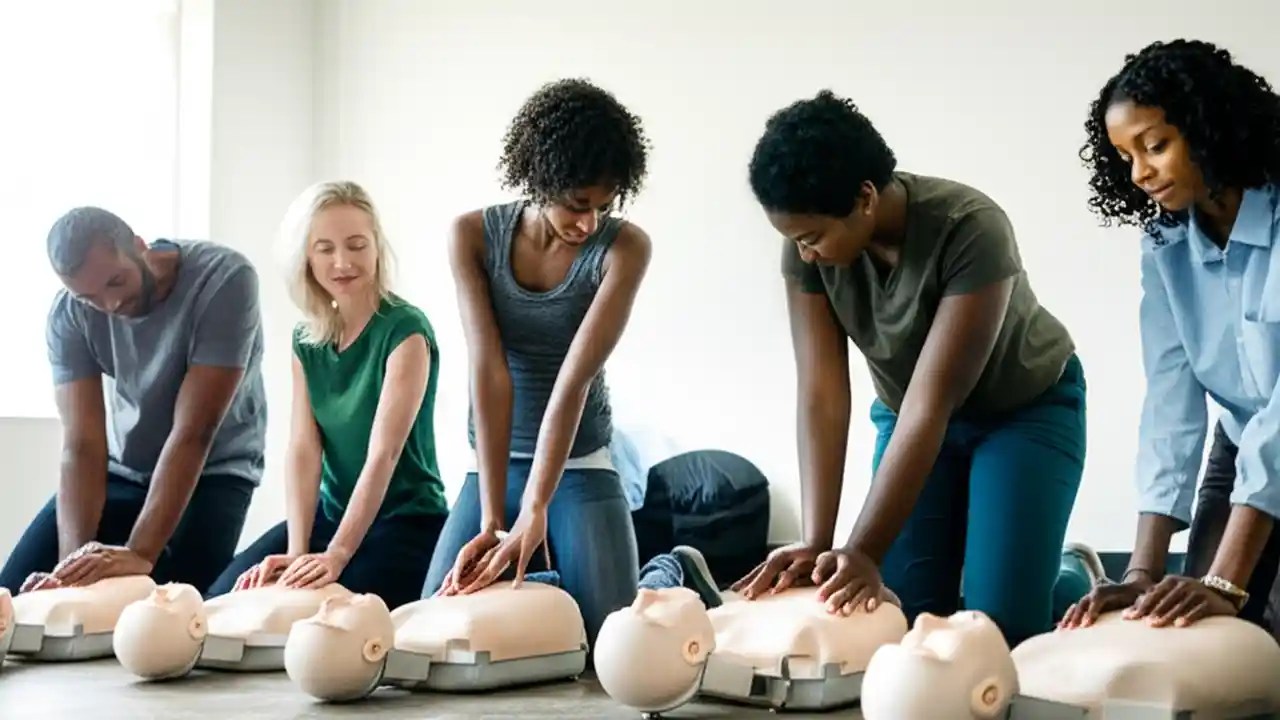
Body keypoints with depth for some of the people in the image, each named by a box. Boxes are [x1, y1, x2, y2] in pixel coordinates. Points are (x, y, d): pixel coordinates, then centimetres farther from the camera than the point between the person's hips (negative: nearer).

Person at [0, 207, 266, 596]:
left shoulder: (224, 279, -29)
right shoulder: (68, 312, -17)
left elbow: (193, 433, -32)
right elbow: (81, 444, -21)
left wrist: (140, 553, -39)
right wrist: (73, 558, -37)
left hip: (213, 473, -4)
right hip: (121, 470, 4)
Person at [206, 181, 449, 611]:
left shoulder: (406, 331, -16)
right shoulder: (306, 338, 4)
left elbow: (383, 455, -24)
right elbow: (303, 448, -7)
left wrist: (336, 555, -34)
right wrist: (296, 551, -22)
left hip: (407, 520, -6)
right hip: (332, 513, 6)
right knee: (226, 602, -9)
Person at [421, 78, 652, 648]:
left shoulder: (624, 248, -14)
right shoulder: (472, 235, -10)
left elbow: (574, 379, -23)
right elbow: (489, 372, -19)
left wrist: (534, 512, -30)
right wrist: (492, 519, -25)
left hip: (579, 467, -2)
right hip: (493, 465, 2)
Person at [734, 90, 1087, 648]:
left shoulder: (970, 230, -36)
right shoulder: (807, 245, -22)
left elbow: (932, 404, -37)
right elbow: (820, 395, -23)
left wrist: (865, 553, -41)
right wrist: (815, 542, -33)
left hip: (1027, 408, -4)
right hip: (907, 413, 4)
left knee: (1000, 622, -14)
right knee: (903, 616, -5)